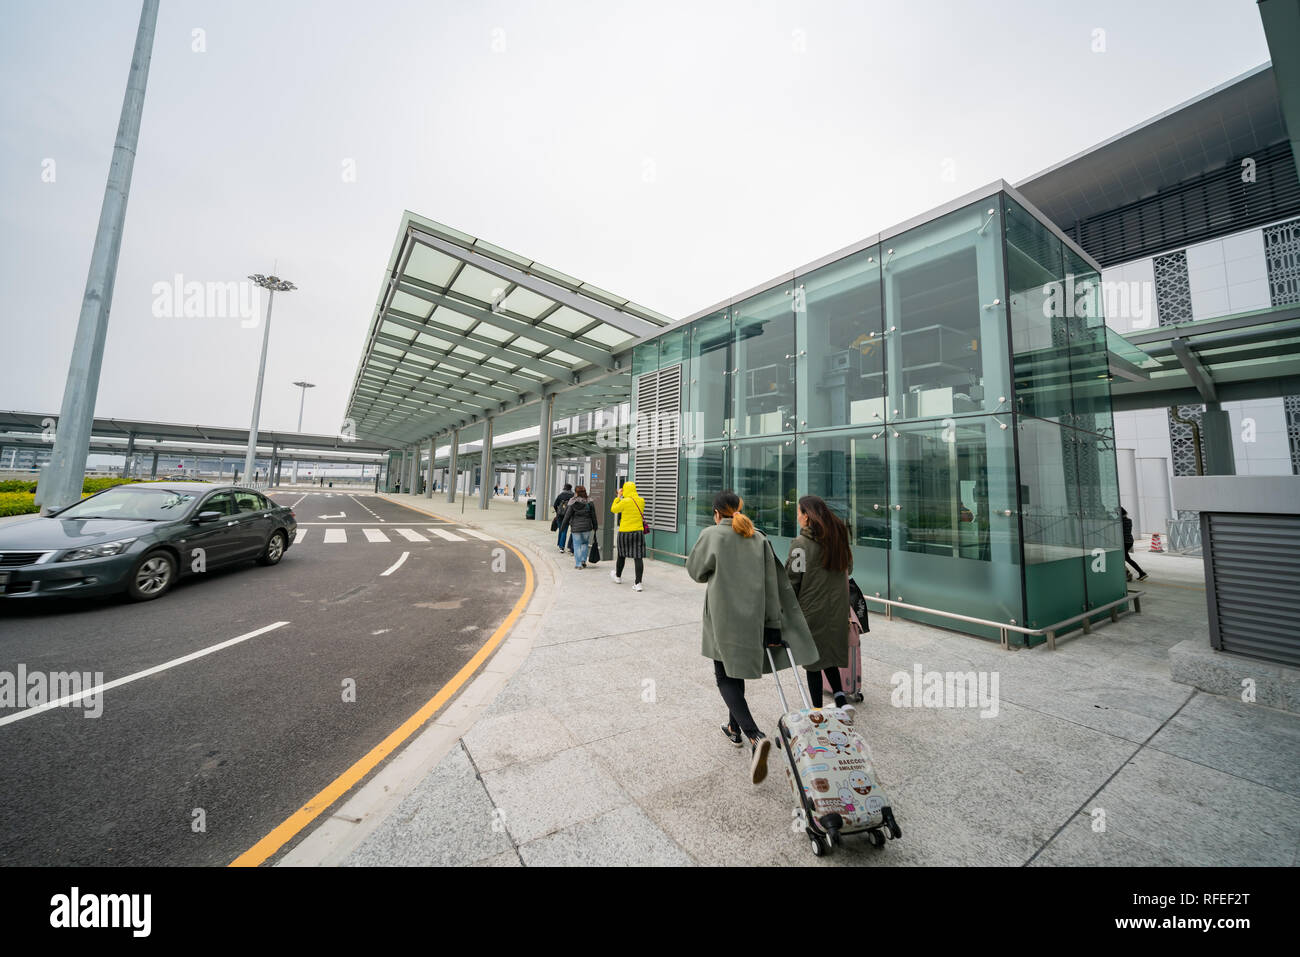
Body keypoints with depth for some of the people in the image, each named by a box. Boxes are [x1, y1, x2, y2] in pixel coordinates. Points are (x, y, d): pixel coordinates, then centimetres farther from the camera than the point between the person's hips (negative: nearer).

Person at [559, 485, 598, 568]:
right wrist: (594, 527, 13)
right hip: (587, 527, 2)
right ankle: (583, 560, 14)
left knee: (577, 545, 8)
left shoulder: (572, 503, -6)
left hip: (576, 527, -2)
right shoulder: (589, 503, -2)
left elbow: (567, 516, -4)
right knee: (585, 543, 21)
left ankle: (578, 564, 9)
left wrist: (562, 527, 5)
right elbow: (593, 516, 3)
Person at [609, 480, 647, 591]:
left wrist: (618, 496, 7)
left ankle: (618, 577, 37)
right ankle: (638, 583, -3)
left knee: (621, 555, 17)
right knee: (638, 557, 0)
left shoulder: (625, 501, -14)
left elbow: (613, 509, 0)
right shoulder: (641, 501, 1)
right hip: (639, 532, 3)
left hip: (625, 532, -3)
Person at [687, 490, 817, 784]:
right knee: (737, 672, 23)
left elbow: (695, 569, 1)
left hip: (723, 616, -5)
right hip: (752, 616, 5)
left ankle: (755, 737, -9)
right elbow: (773, 583, 0)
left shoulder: (711, 534, -9)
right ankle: (734, 728, 37)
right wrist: (772, 624, 3)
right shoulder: (758, 538, 3)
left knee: (725, 677, 7)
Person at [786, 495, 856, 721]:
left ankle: (817, 710, 18)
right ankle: (841, 698, 11)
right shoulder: (839, 538, 2)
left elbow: (792, 581, -15)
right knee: (829, 654, 22)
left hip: (811, 611, -6)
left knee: (813, 660, 9)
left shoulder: (801, 544, -18)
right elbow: (849, 569, 13)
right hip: (837, 610, 6)